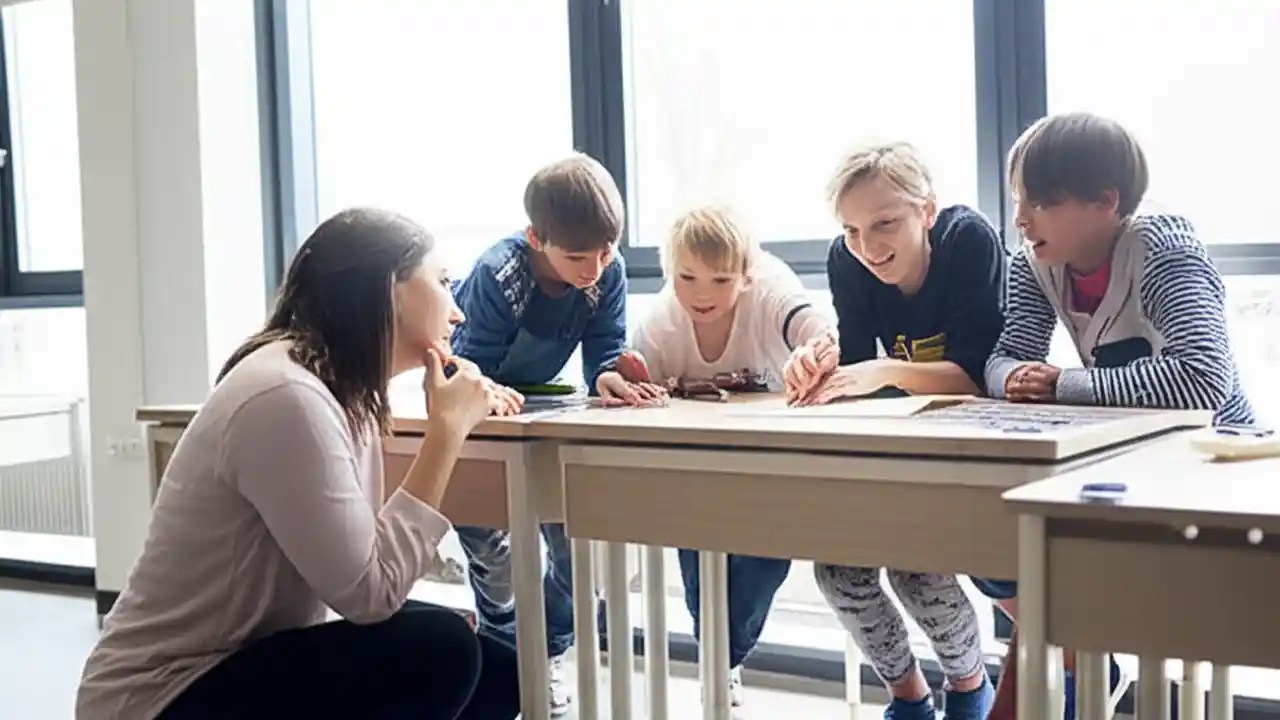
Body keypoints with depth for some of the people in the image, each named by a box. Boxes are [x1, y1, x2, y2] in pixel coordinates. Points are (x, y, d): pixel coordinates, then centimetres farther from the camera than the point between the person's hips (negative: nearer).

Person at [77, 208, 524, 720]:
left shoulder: (344, 389, 4)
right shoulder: (286, 396, -25)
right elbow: (369, 593, -26)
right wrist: (447, 429, -20)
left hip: (253, 661, 9)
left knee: (500, 673, 4)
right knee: (439, 653, -23)